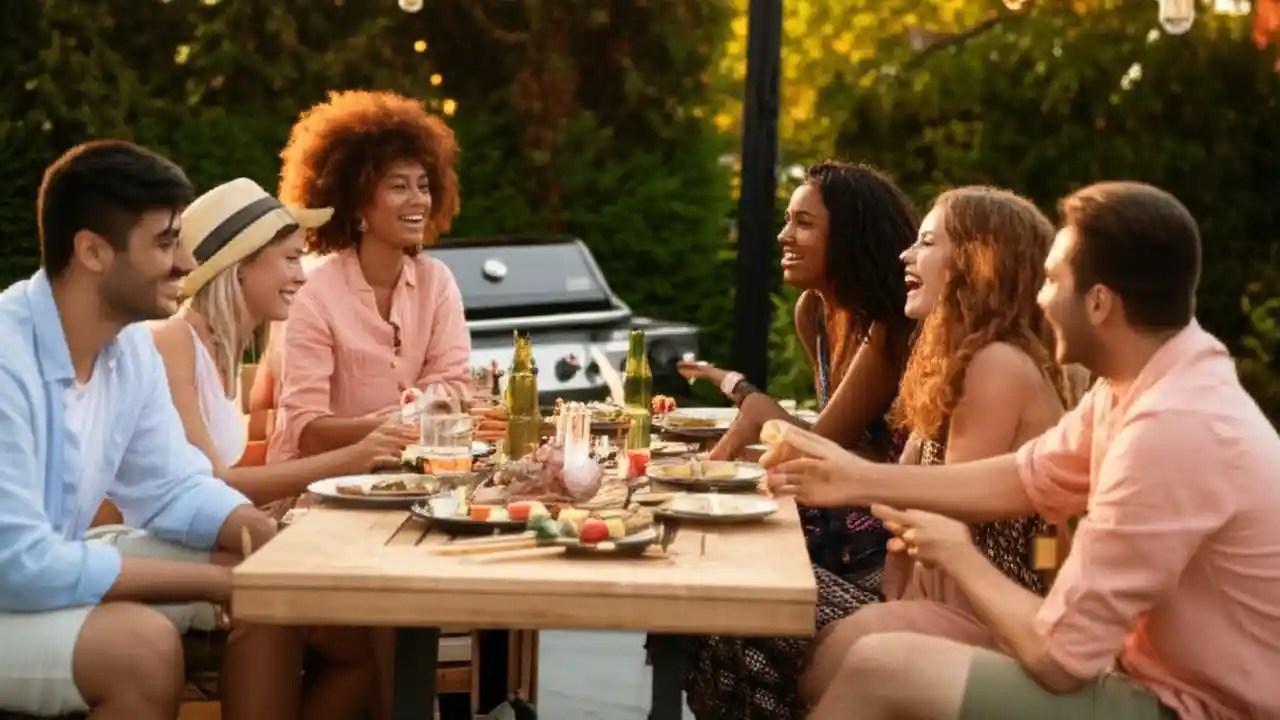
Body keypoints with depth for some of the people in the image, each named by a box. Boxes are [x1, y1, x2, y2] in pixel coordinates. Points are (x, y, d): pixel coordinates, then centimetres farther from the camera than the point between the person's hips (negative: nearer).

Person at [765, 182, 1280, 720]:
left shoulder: (1172, 430, -30)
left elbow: (1058, 656, -25)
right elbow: (1027, 478, 16)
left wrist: (958, 555, -6)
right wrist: (862, 480, 13)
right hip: (1153, 671, 9)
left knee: (876, 670, -13)